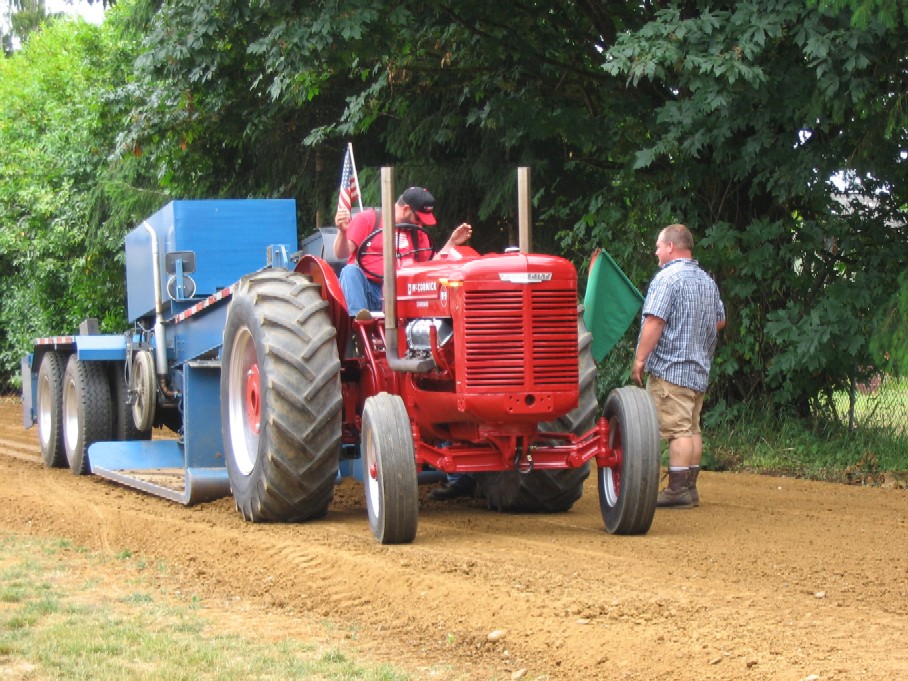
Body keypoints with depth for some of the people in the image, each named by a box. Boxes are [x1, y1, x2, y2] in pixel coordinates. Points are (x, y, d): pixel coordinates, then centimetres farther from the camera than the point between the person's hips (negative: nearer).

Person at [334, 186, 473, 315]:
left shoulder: (417, 233, 18)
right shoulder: (367, 219, 3)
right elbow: (341, 254, -5)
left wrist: (452, 243, 5)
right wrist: (343, 231, -25)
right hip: (363, 290, -3)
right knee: (350, 270, -35)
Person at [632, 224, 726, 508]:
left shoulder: (667, 278, -12)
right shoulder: (707, 281, 15)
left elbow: (654, 322, -19)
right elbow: (720, 321, 23)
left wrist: (640, 359, -16)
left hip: (669, 367, -9)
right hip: (699, 368, 9)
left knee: (677, 430, -9)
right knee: (692, 428, 12)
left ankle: (677, 490, -9)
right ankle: (690, 487, 15)